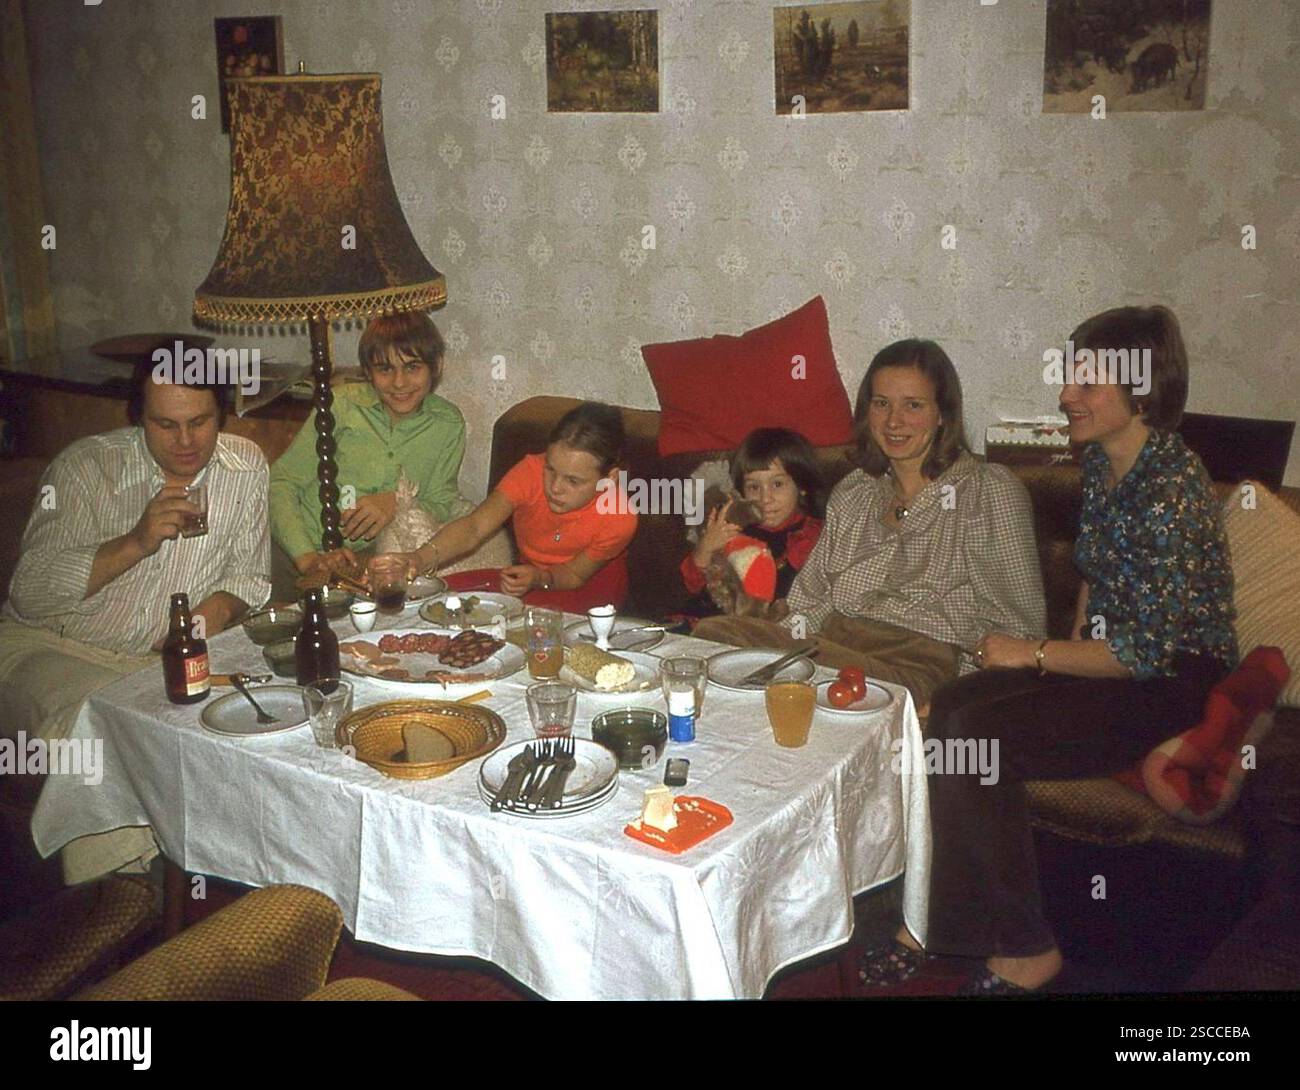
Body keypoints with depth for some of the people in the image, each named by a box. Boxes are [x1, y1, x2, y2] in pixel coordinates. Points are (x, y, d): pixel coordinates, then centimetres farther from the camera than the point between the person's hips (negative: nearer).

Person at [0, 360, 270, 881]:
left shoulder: (246, 466, 1)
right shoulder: (85, 466, -11)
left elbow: (249, 572, 11)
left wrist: (219, 607, -12)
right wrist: (135, 542, -27)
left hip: (167, 659, 4)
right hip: (50, 643, -3)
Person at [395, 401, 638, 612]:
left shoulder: (619, 520, -29)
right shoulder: (531, 472, -26)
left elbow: (575, 575, -15)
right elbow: (474, 527, -35)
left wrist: (540, 578, -38)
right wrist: (422, 558, -53)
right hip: (530, 573, 3)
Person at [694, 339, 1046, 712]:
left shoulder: (990, 492, 3)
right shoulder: (853, 492, 20)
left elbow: (1020, 628, -1)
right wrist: (776, 643, -4)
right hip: (834, 644, 5)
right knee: (712, 631, -23)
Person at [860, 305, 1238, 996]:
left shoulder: (1169, 490, -23)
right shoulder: (1098, 460, 5)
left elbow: (1148, 650, -22)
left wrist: (1034, 655, -14)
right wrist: (1073, 651, 7)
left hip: (1175, 681, -8)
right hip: (1115, 656, 8)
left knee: (976, 737, -24)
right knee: (952, 706, -15)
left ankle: (1027, 951, -6)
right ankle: (932, 926, -6)